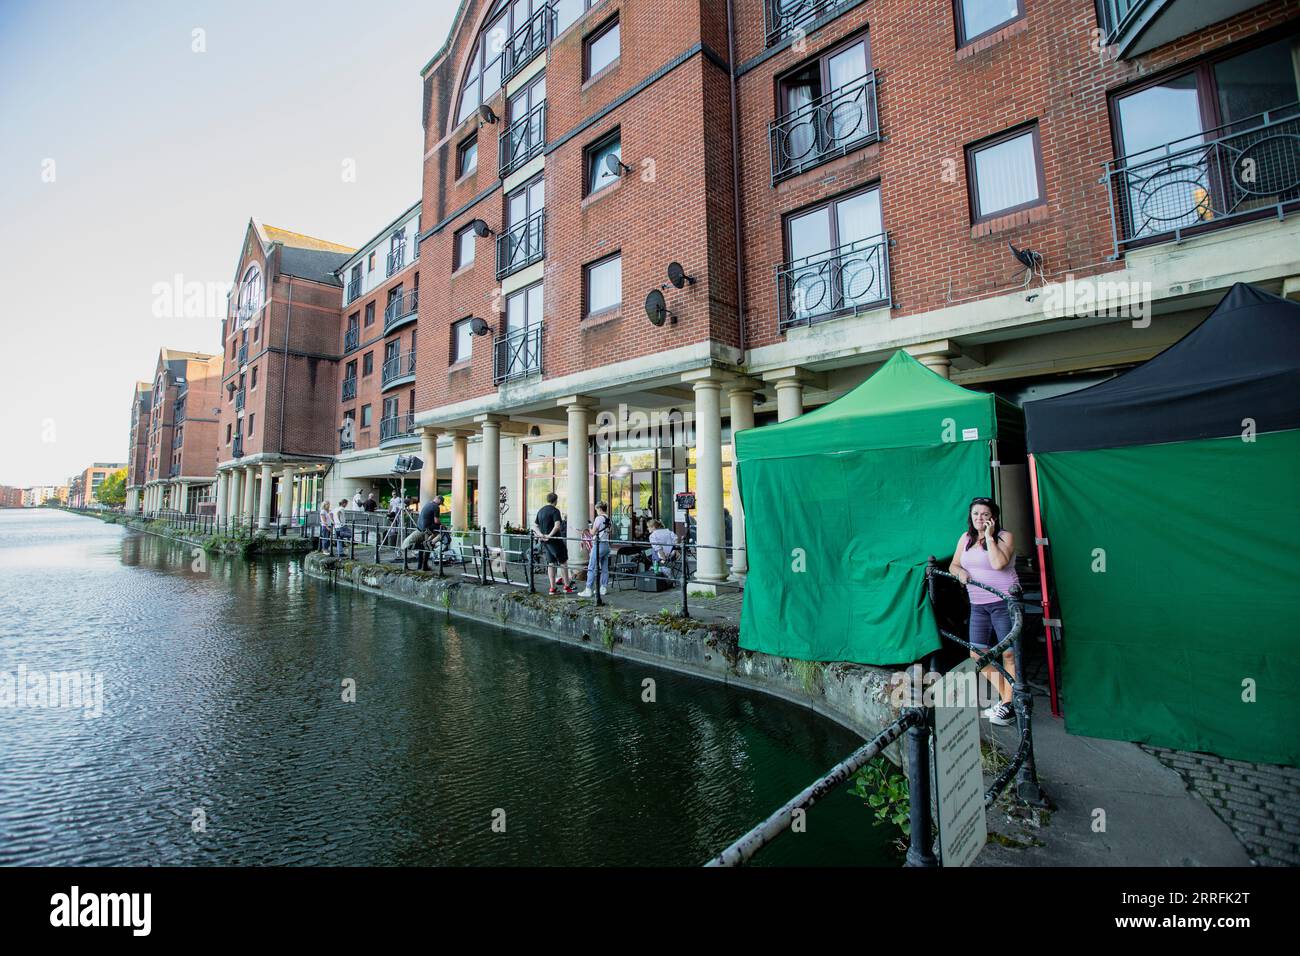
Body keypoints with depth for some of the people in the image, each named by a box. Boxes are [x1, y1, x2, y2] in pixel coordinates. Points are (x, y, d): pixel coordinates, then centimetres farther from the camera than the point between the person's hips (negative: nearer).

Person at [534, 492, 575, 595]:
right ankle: (566, 585, 8)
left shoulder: (540, 510, 15)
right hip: (554, 540, -7)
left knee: (551, 563, 9)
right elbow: (557, 525, -25)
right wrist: (550, 535, -19)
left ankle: (553, 588, 9)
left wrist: (540, 534, 0)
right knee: (563, 561, 4)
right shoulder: (555, 510, -11)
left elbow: (534, 526, 15)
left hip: (544, 541, 7)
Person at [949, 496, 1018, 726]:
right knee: (977, 654, 5)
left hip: (1004, 602, -6)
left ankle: (1009, 705, 11)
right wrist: (960, 572, -5)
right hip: (978, 605, 6)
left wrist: (989, 536, -16)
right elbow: (953, 565, 17)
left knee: (1009, 653, -1)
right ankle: (1005, 697, 21)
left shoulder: (1004, 536, -5)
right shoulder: (966, 538, 11)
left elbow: (998, 563, -23)